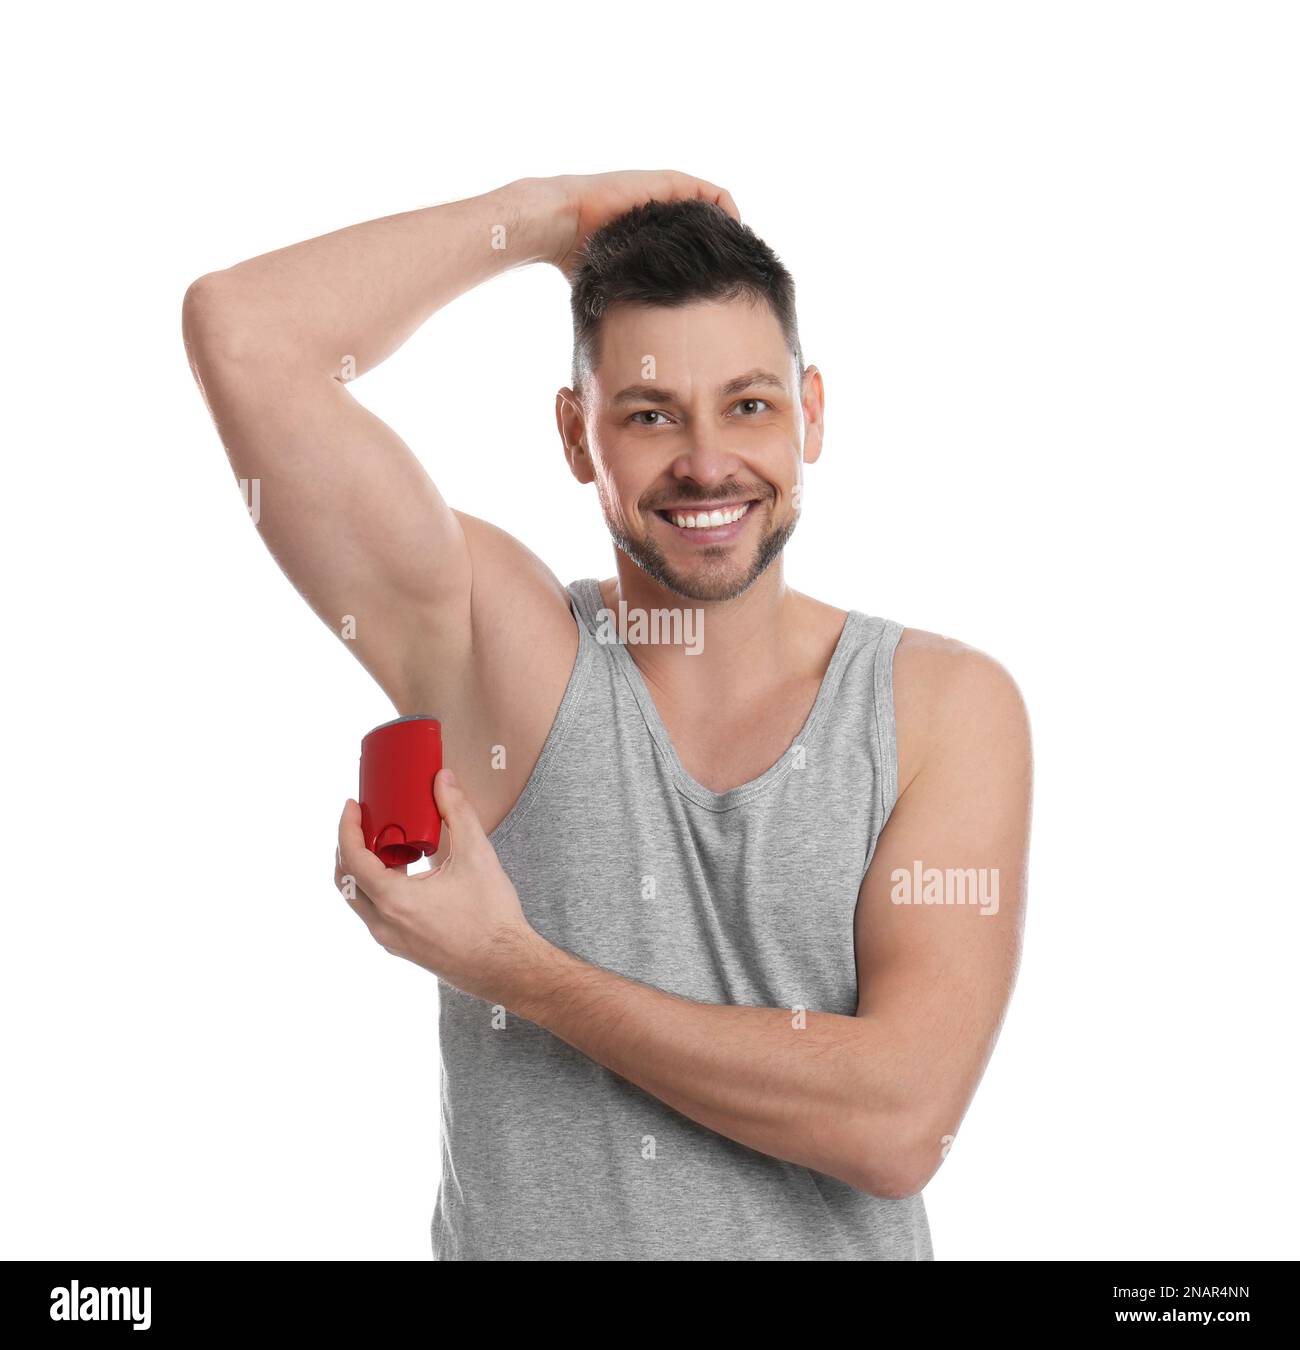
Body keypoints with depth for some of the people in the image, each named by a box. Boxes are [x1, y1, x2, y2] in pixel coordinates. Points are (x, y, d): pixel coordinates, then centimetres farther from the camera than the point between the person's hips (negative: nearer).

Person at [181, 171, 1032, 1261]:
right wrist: (551, 212, -12)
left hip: (839, 1240, 1)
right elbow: (242, 332, -19)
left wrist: (512, 966, -17)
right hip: (514, 1236, 0)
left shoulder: (950, 706, -10)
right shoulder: (503, 647, -10)